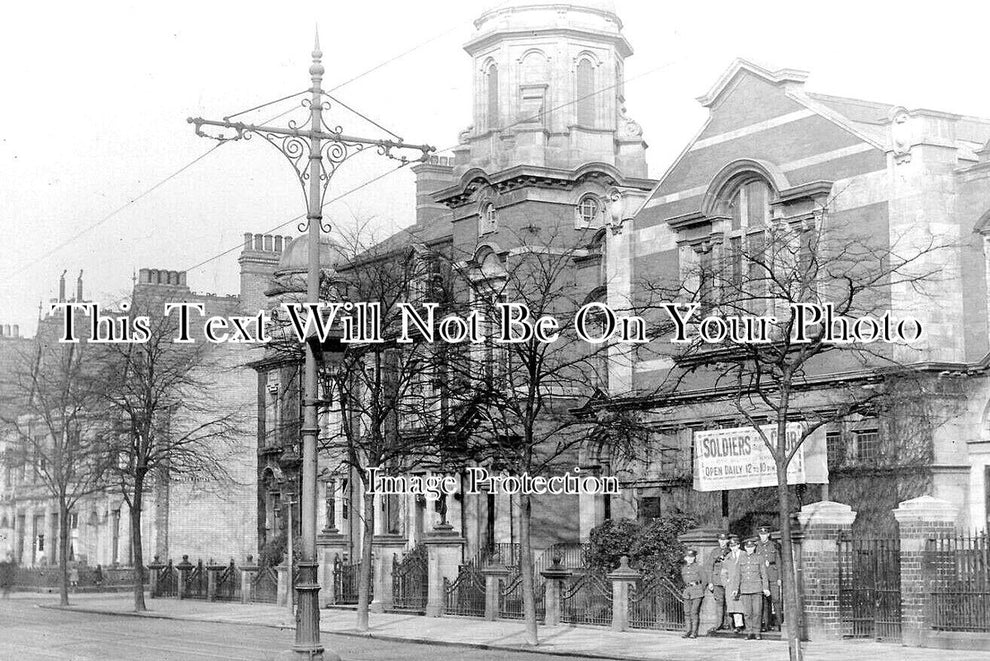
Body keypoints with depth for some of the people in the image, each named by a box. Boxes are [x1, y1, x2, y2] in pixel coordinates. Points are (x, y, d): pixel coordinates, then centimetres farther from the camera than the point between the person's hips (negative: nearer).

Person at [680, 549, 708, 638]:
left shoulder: (699, 567, -2)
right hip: (687, 591, 5)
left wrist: (701, 590, 3)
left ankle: (694, 632, -5)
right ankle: (688, 631, 7)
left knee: (694, 612, -8)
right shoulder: (683, 568, 12)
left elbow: (705, 579, 4)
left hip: (697, 591, -5)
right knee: (687, 612, 1)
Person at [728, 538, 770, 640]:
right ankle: (749, 632, 5)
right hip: (745, 588, 2)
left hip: (757, 588, -1)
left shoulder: (759, 558, 6)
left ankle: (756, 633, 2)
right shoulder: (741, 559, 10)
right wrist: (735, 589, 5)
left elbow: (764, 574, 6)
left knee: (757, 611, -5)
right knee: (747, 612, -1)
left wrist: (766, 588, 0)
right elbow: (737, 574, 11)